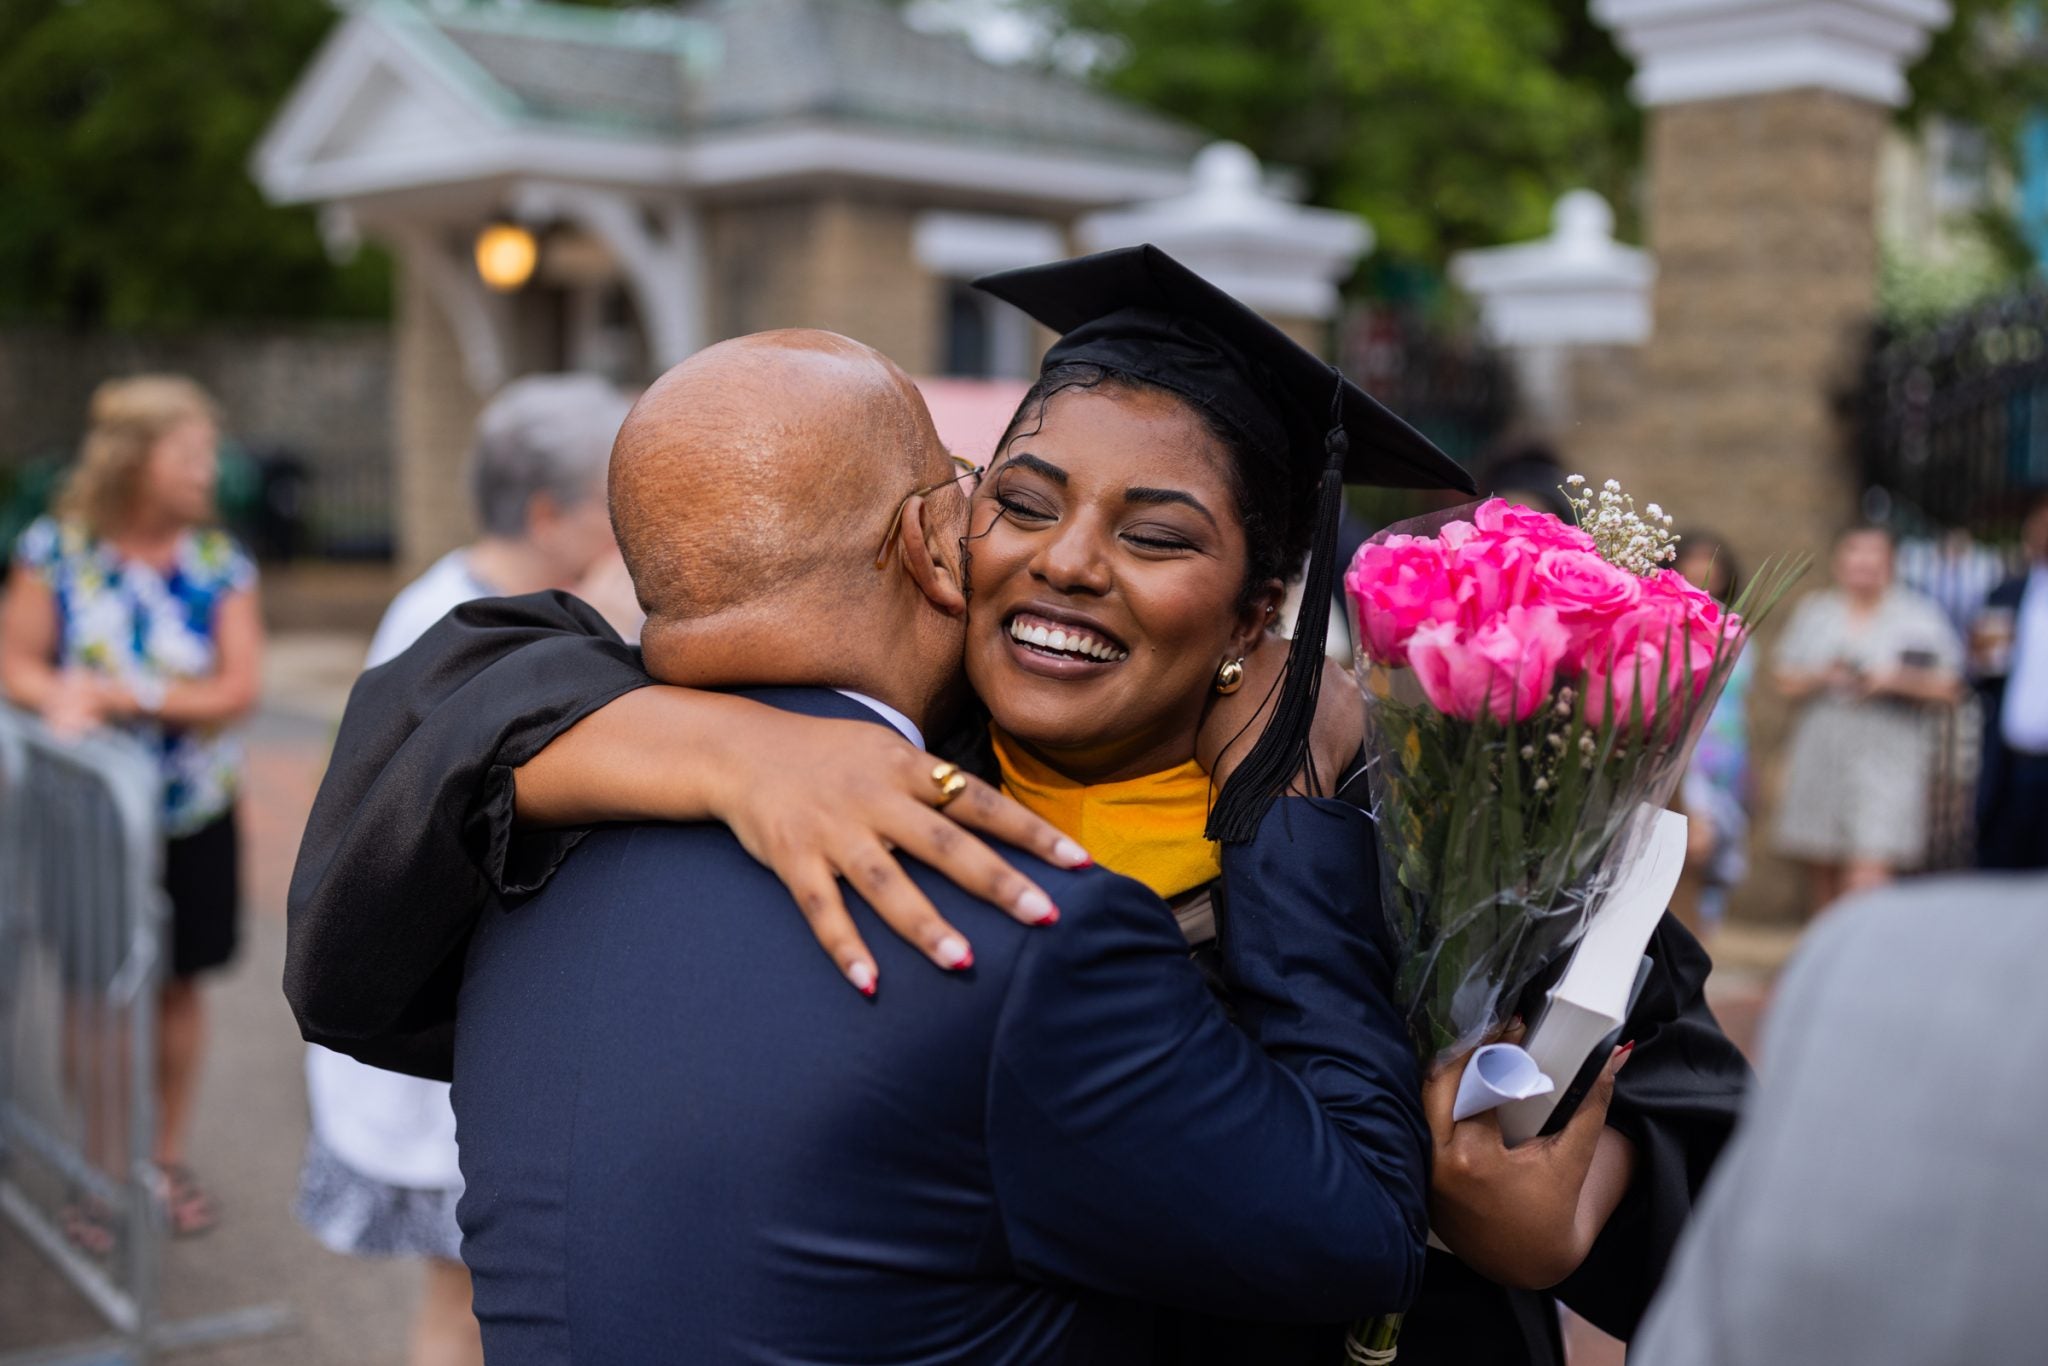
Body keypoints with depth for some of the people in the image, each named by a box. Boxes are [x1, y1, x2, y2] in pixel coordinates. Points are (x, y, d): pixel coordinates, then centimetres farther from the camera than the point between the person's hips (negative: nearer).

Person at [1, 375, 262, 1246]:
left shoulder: (219, 563, -5)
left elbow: (239, 689, -13)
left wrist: (121, 694, -21)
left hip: (194, 817, 1)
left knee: (177, 985, 12)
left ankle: (169, 1158, 29)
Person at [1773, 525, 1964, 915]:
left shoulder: (1920, 616, 4)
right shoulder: (1814, 612, 12)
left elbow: (1949, 689, 1)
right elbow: (1787, 682, 9)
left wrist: (1897, 680, -13)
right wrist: (1823, 677, -10)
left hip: (1888, 756, -3)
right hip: (1820, 753, 3)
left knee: (1868, 871, -15)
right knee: (1820, 869, 9)